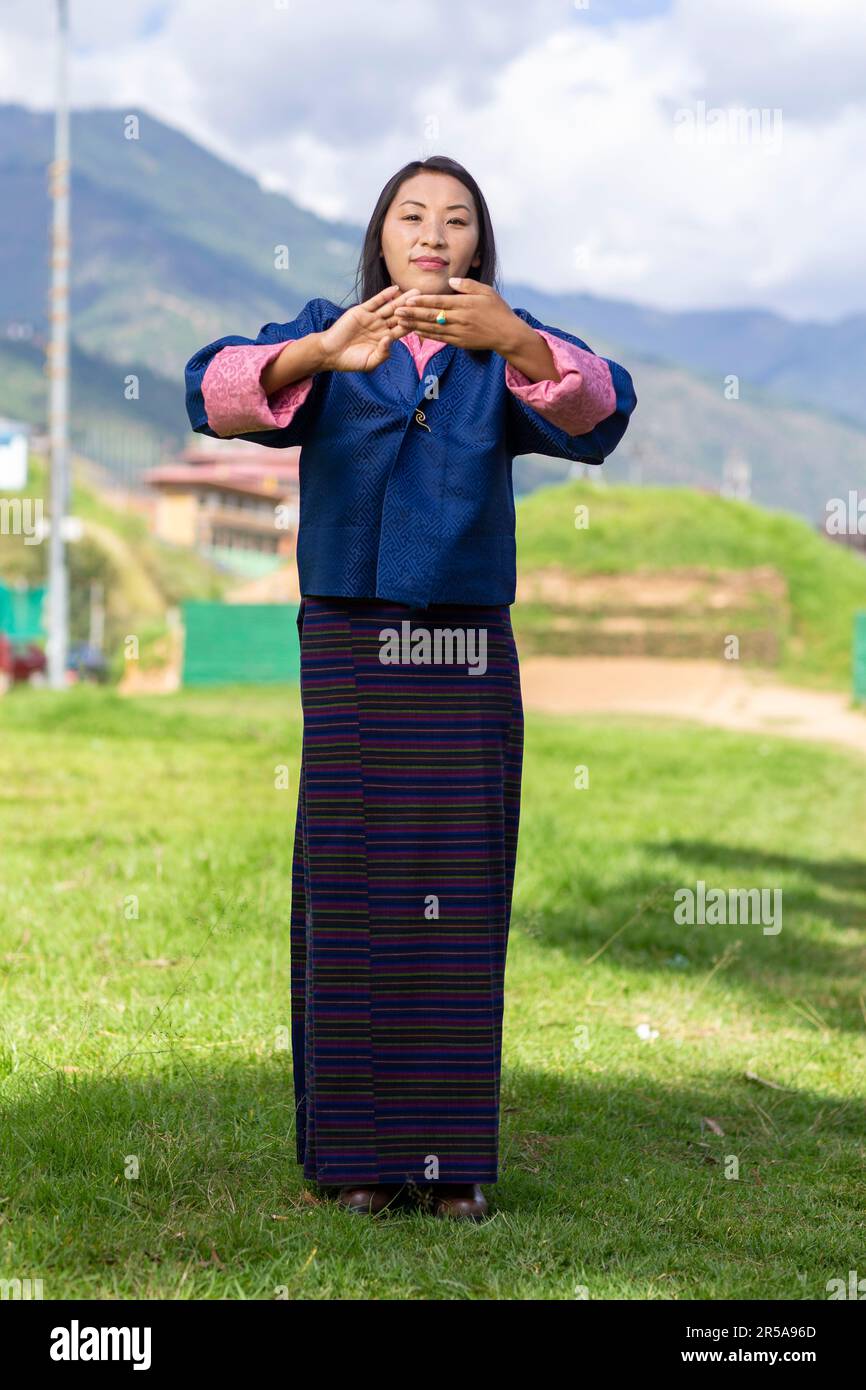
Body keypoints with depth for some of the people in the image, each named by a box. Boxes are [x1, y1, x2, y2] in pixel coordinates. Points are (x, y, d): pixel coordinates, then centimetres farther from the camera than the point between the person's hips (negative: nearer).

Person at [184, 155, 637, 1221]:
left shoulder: (509, 355, 8)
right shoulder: (321, 337, 5)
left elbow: (596, 413, -13)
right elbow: (216, 394, -14)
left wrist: (513, 338, -32)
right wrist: (322, 352, -34)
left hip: (469, 663, 1)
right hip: (349, 653, -1)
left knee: (458, 905, 1)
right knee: (352, 897, -1)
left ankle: (453, 1157, 8)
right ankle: (357, 1154, 6)